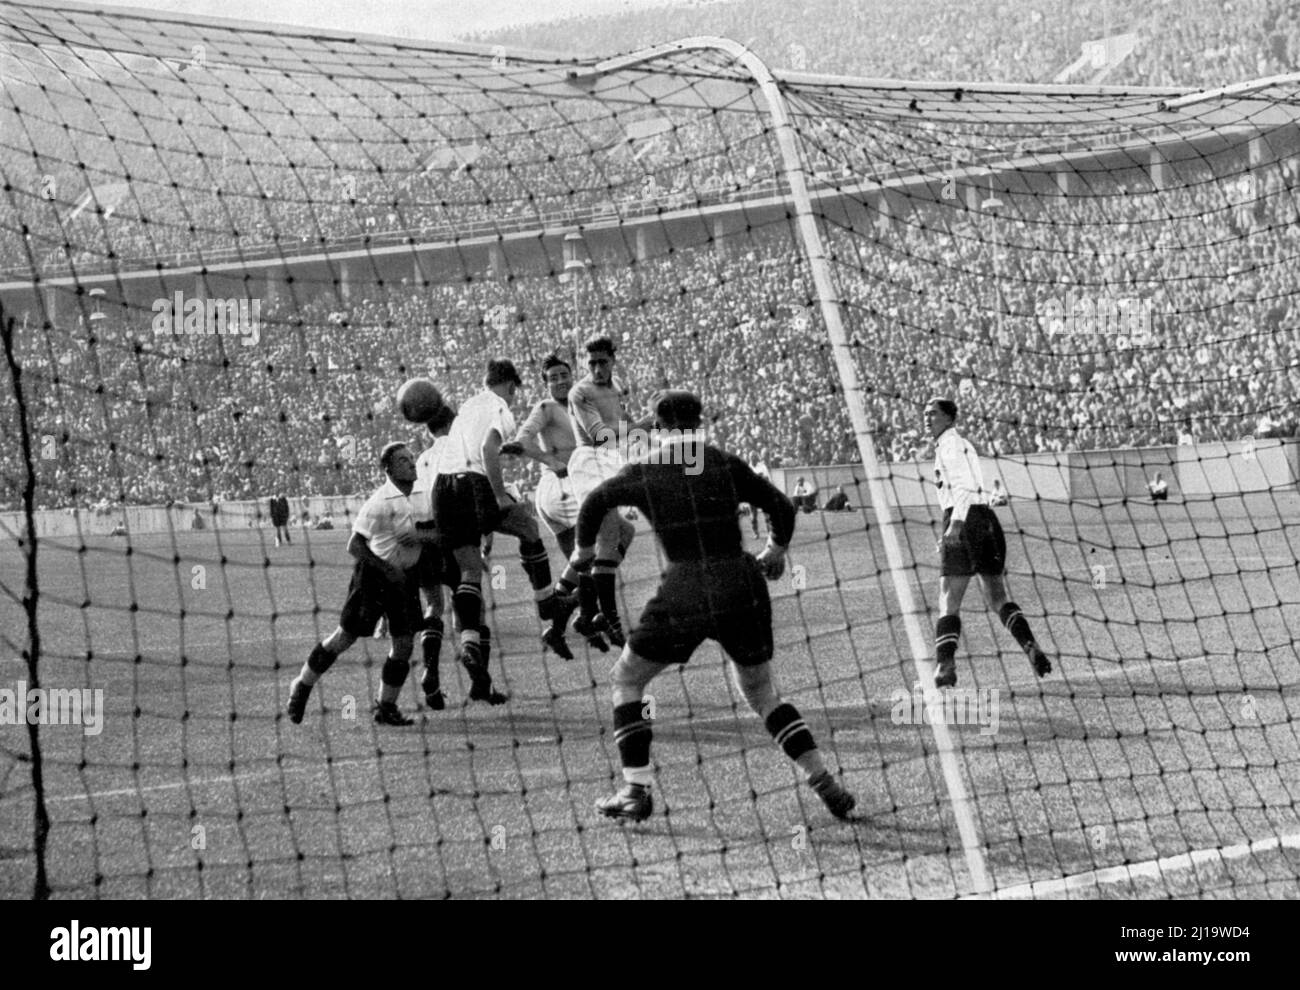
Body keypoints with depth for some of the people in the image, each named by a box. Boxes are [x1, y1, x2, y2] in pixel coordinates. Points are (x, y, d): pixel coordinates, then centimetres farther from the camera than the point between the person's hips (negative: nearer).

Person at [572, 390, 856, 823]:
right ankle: (825, 784, 11)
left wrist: (584, 551, 38)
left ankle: (636, 791, 9)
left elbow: (594, 503, 20)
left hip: (684, 591, -3)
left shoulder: (644, 472, 5)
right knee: (761, 693, 20)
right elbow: (782, 508, 11)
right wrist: (775, 552, 31)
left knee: (627, 681, 17)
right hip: (742, 588, 3)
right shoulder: (727, 465, 7)